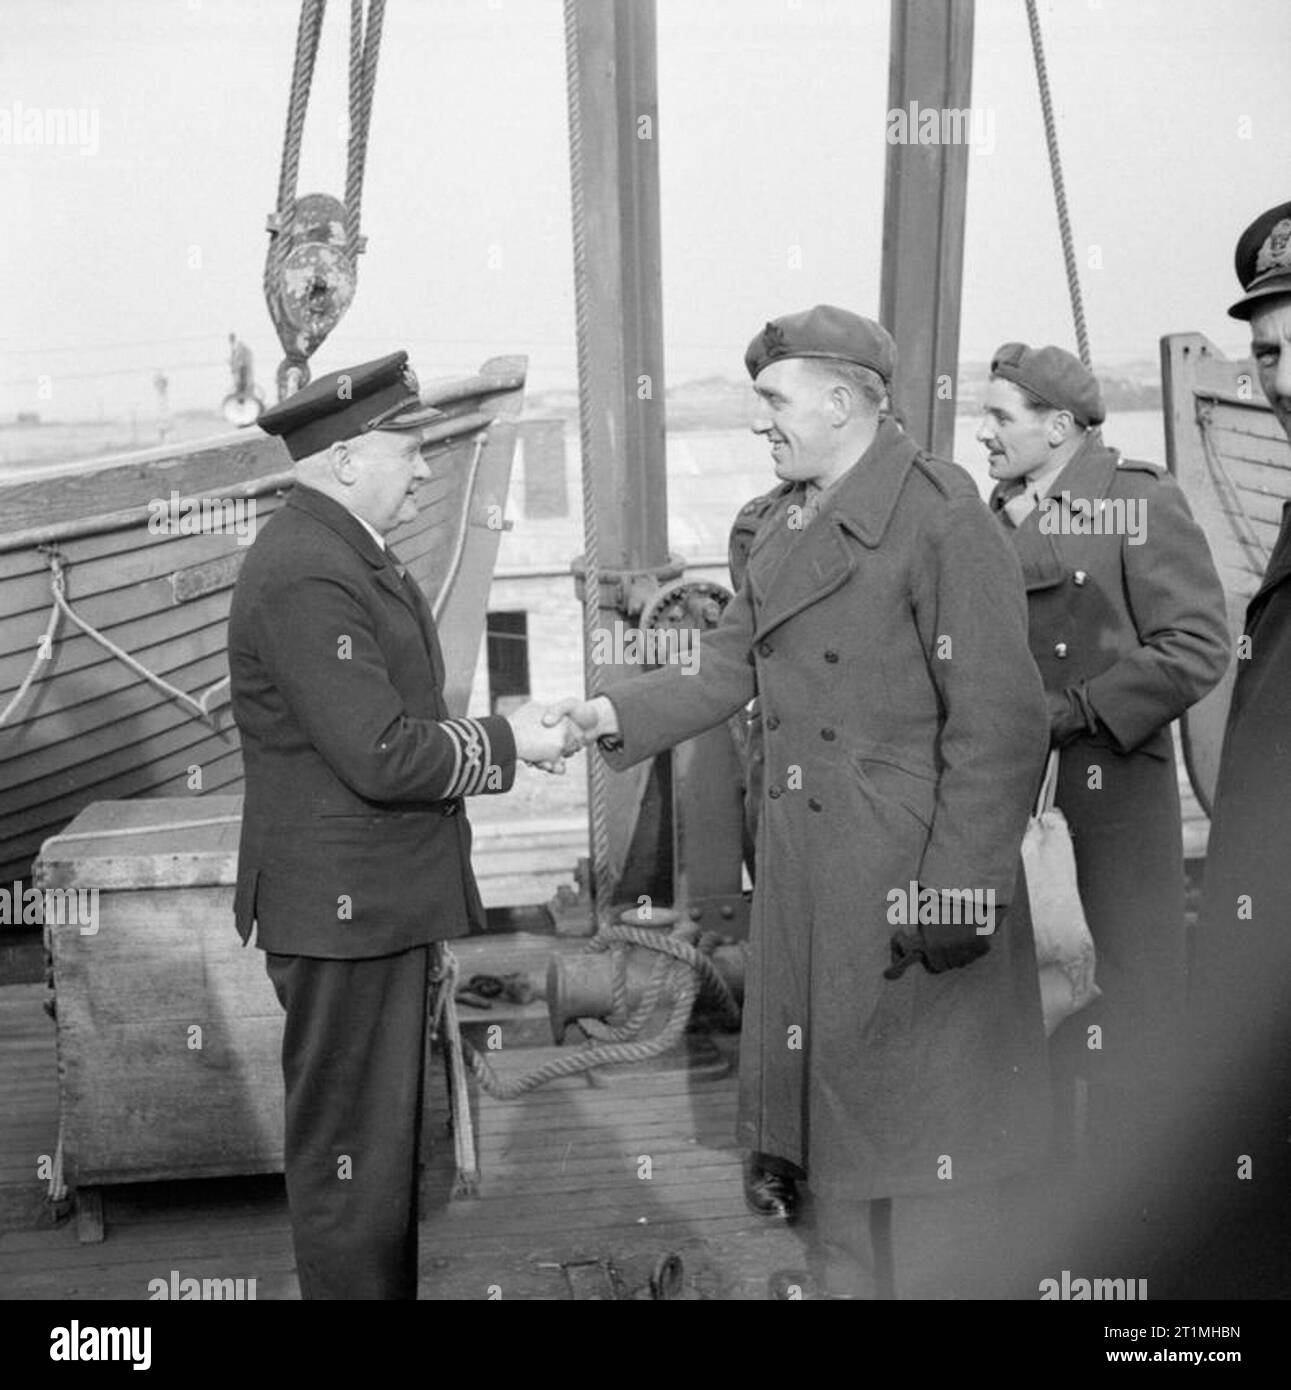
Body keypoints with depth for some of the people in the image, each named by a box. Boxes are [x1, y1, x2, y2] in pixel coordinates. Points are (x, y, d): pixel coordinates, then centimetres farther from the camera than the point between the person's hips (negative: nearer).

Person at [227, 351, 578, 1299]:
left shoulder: (348, 553, 12)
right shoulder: (303, 576, -21)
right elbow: (382, 757, -25)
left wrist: (499, 734, 7)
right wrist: (507, 745, -13)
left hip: (386, 899, 10)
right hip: (343, 908, -10)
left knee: (394, 1124, 22)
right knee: (351, 1147, 5)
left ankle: (396, 1280, 37)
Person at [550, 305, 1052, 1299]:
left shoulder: (939, 515, -14)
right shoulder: (784, 526, 11)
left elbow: (1001, 720, -17)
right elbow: (727, 674, 14)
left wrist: (958, 890, -19)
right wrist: (614, 715, 1)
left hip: (911, 871, -8)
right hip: (806, 871, 8)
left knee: (918, 1101, 6)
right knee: (829, 1078, 20)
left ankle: (935, 1280, 27)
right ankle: (843, 1274, 39)